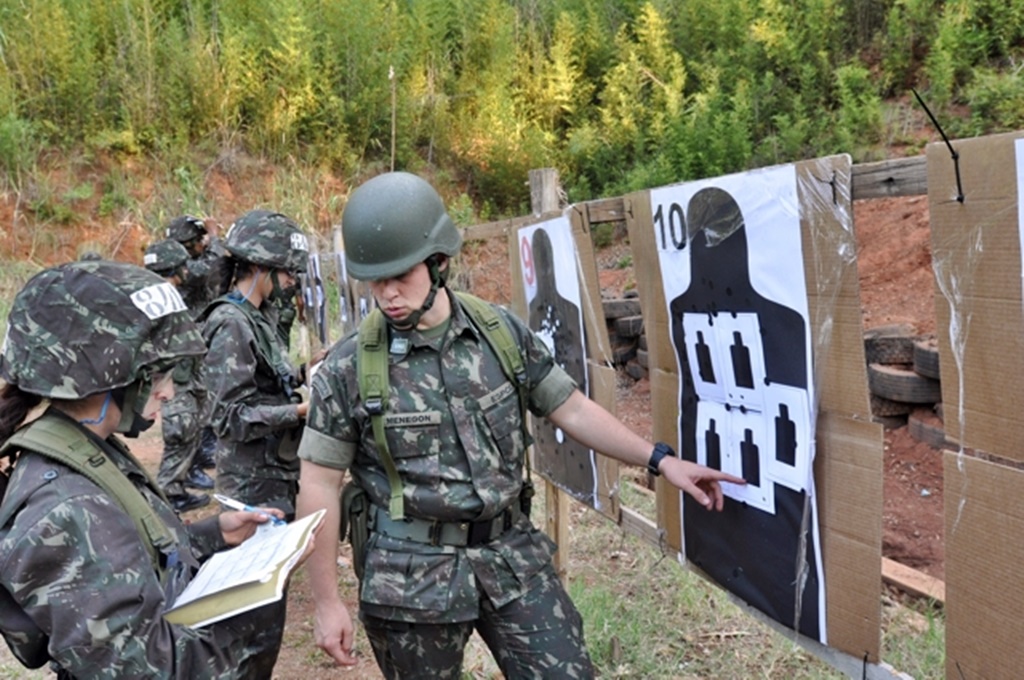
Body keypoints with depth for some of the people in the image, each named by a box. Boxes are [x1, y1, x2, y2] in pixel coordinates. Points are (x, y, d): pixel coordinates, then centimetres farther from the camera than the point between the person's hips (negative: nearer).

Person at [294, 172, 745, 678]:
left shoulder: (503, 332, -2)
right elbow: (319, 485, -5)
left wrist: (660, 460, 2)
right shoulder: (347, 369, -10)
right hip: (412, 574, -2)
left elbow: (571, 409, 6)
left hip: (513, 555, 3)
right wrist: (327, 602, -4)